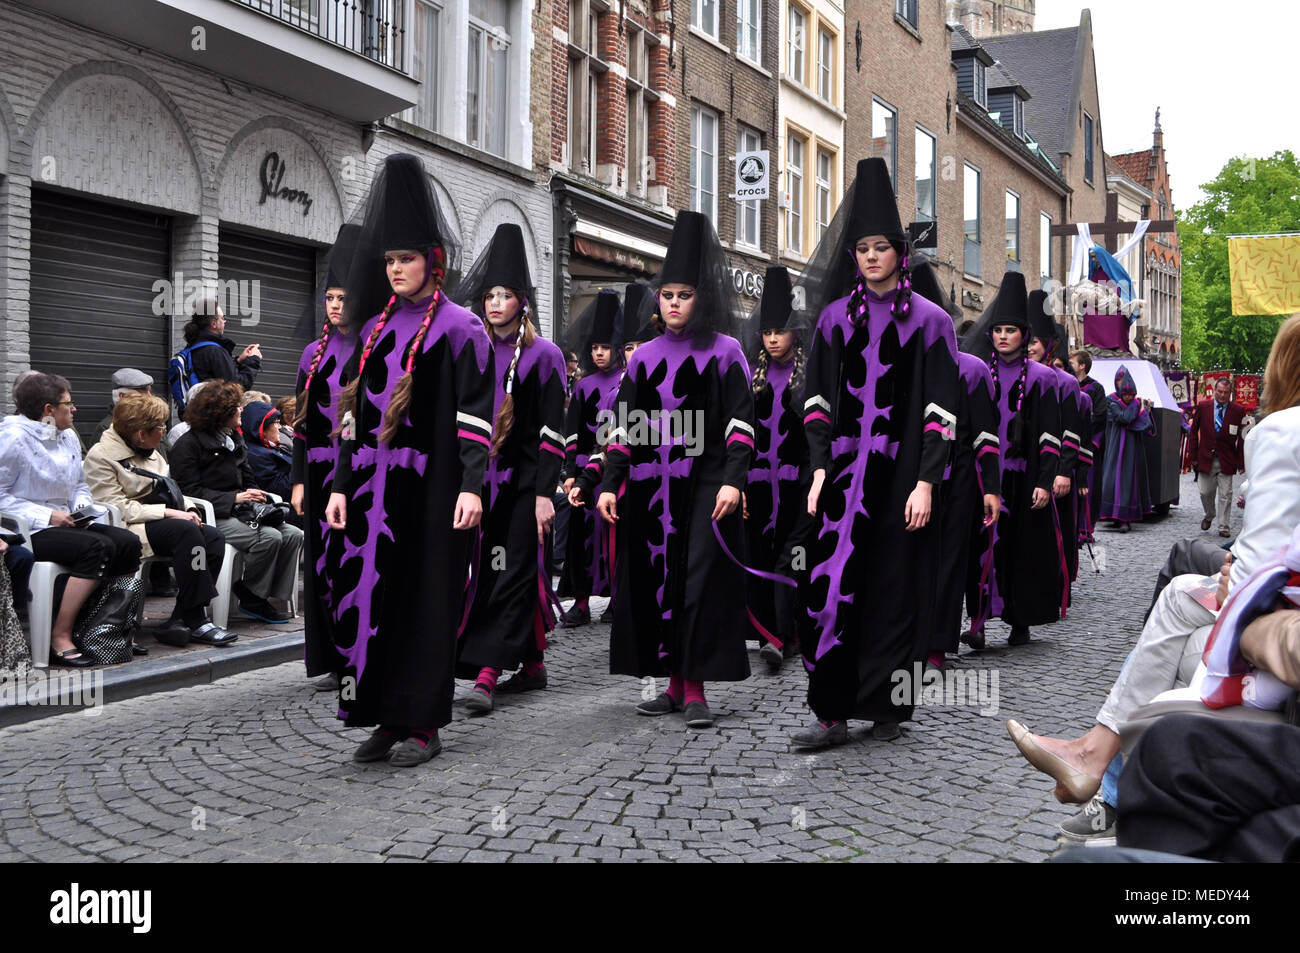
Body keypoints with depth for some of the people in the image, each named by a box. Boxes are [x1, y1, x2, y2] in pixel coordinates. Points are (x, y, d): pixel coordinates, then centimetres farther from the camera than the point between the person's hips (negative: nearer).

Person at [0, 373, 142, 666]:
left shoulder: (68, 437, 17)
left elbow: (80, 486, 26)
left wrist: (82, 507, 3)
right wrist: (47, 516, -18)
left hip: (64, 523, 8)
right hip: (28, 532, -8)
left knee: (127, 542, -16)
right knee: (97, 547, -31)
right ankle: (59, 639, -27)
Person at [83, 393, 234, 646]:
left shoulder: (150, 452, 20)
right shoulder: (101, 455, -6)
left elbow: (167, 491, 23)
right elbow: (117, 508, -15)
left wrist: (185, 510, -2)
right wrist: (169, 512, -20)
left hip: (158, 522, 8)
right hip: (127, 529, -8)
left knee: (214, 537, -19)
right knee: (186, 531, -33)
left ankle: (178, 622, -22)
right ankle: (195, 622, -30)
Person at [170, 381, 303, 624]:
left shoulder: (235, 440, 21)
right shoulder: (188, 445, -4)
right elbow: (191, 491, -12)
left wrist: (257, 496, 1)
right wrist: (235, 498, -17)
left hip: (240, 512, 8)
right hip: (212, 516, -8)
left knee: (293, 535, -13)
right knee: (269, 537, -28)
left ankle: (274, 595, -10)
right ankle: (252, 599, -12)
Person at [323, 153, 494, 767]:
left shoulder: (459, 329, -2)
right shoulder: (377, 330, 16)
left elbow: (477, 415, -9)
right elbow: (355, 414, 16)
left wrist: (471, 486, -17)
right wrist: (341, 484, 10)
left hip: (432, 487, -6)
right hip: (376, 486, 6)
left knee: (428, 599, -1)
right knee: (374, 593, 6)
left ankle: (423, 724, 8)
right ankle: (388, 718, 16)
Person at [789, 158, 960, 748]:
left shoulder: (928, 321, 2)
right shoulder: (835, 317, 11)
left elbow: (941, 410, -2)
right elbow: (817, 400, 9)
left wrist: (926, 482, -10)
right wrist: (820, 468, -1)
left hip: (903, 473, -2)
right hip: (843, 470, 2)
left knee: (894, 585, 3)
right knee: (834, 583, -6)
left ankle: (886, 706, 15)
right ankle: (832, 712, 0)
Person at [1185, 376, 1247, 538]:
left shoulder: (1238, 411, -2)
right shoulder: (1203, 407, 2)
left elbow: (1243, 438, 0)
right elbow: (1193, 432, 7)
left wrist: (1241, 462, -4)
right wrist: (1193, 456, 3)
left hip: (1227, 460, -1)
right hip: (1206, 458, 1)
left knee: (1225, 495, 1)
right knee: (1205, 492, 5)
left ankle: (1224, 527, 9)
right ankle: (1209, 516, 33)